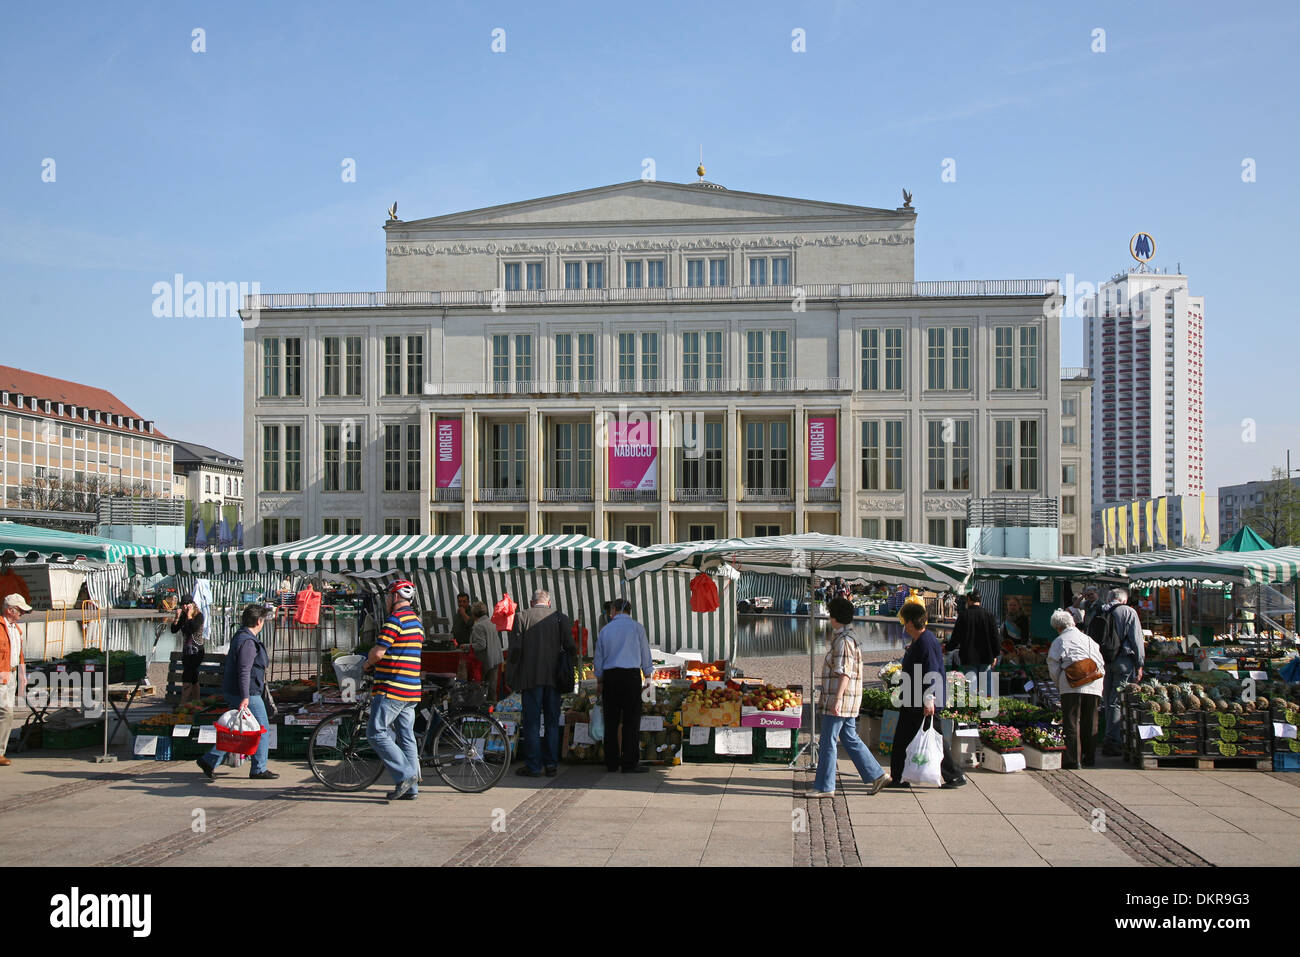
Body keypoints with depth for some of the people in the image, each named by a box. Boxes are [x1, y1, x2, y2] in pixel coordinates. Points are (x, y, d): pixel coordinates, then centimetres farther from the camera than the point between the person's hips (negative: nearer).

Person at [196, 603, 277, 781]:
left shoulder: (240, 637, 13)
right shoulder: (248, 642, -19)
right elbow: (244, 671, -26)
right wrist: (245, 697, -30)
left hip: (232, 692, 10)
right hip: (248, 694, -10)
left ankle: (209, 760, 14)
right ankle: (259, 769, 9)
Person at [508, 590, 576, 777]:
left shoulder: (521, 617, -1)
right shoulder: (560, 617, 4)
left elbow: (515, 649, -5)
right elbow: (571, 647, -2)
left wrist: (512, 677, 1)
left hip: (530, 677, -2)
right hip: (554, 677, 2)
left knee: (531, 722, 3)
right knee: (552, 722, 10)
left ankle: (533, 765, 4)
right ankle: (551, 764, 12)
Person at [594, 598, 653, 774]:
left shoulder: (605, 630, 10)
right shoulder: (636, 627, 2)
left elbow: (599, 658, 15)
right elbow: (645, 653, 5)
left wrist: (599, 682, 24)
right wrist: (648, 675, 15)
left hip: (609, 675, 3)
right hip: (631, 674, -3)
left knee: (611, 720, 6)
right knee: (631, 719, -2)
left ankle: (611, 763, 8)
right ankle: (630, 762, -4)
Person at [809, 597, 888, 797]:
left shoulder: (844, 640, -16)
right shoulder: (849, 637, 16)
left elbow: (844, 673, -22)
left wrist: (837, 699, -24)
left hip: (840, 700, -10)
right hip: (848, 702, 10)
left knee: (827, 743, -3)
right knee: (850, 739, 14)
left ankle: (824, 786, 2)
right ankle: (876, 775, 16)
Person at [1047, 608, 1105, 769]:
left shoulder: (1059, 641, 6)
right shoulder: (1089, 640, 18)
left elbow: (1053, 668, 3)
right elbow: (1101, 664, 16)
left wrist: (1060, 684, 16)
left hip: (1072, 686, -4)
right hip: (1094, 686, 4)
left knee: (1072, 722, -3)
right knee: (1090, 722, 13)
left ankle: (1073, 760, -8)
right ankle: (1089, 758, 20)